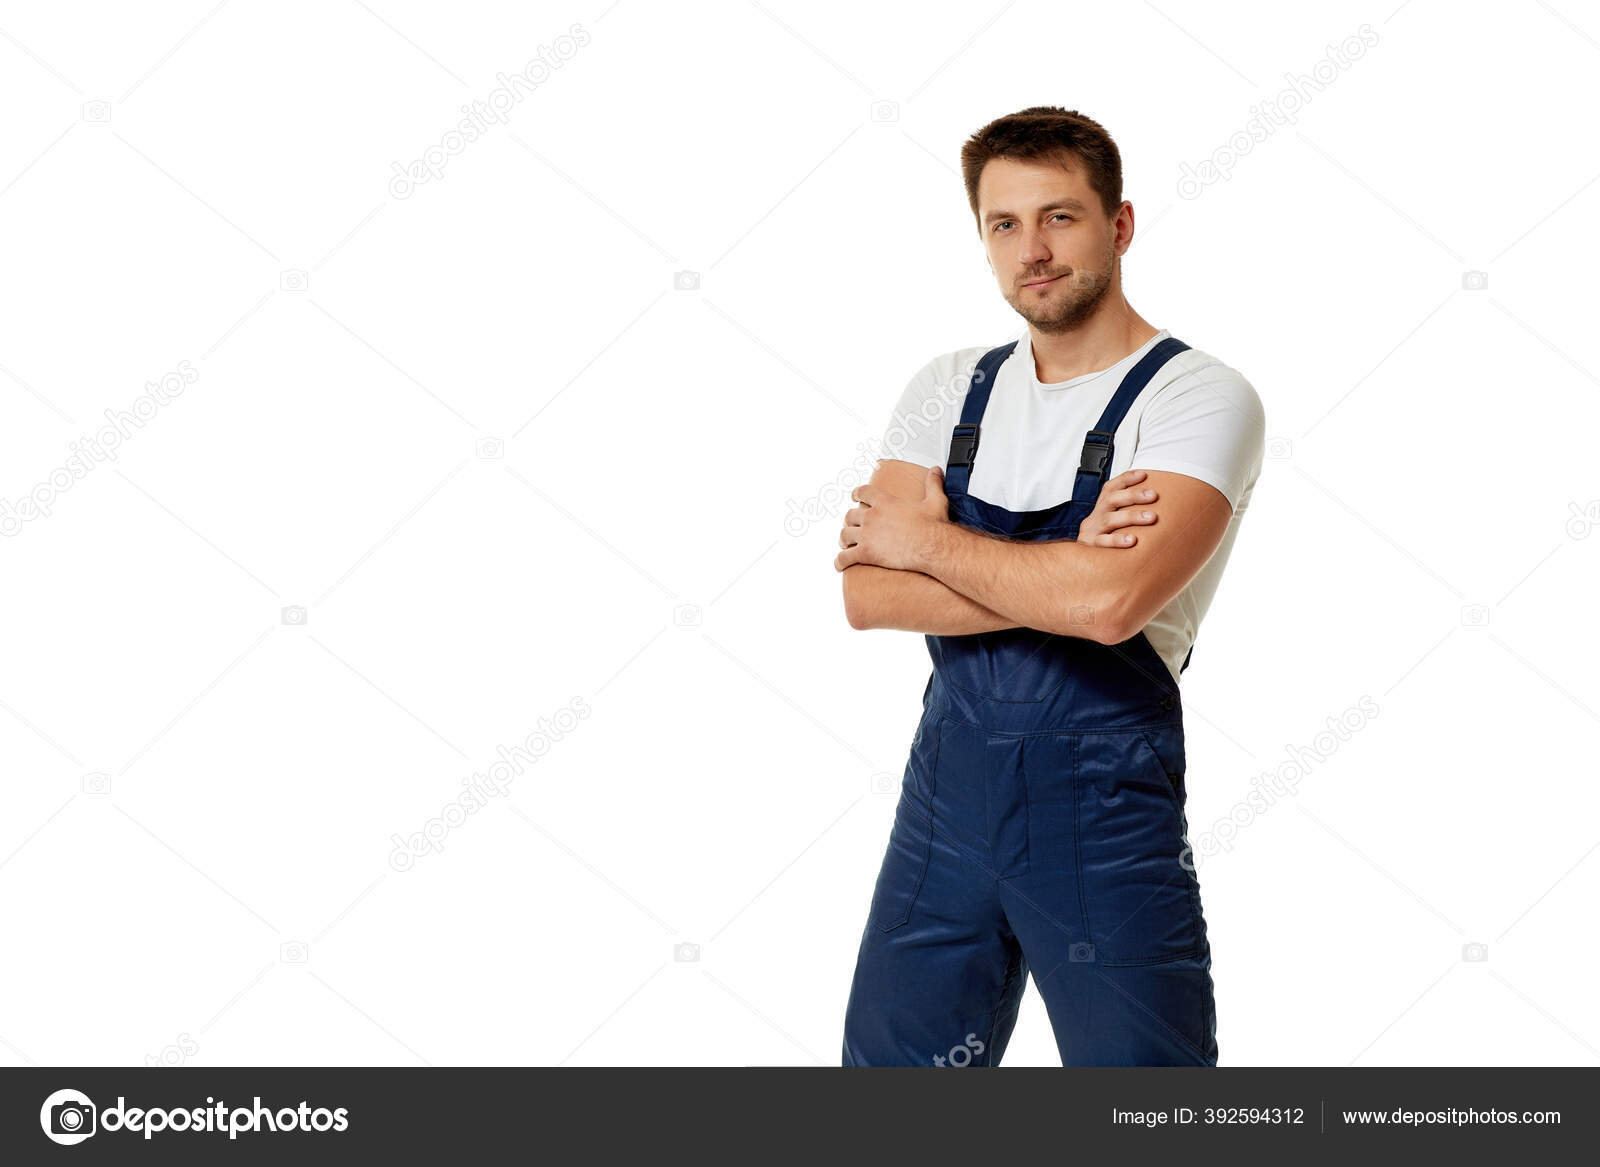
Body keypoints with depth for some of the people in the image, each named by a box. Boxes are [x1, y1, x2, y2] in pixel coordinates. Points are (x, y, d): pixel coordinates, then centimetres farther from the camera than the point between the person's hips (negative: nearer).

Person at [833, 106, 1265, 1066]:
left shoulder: (1202, 398, -9)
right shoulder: (950, 389, 7)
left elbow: (1110, 602, -25)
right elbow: (867, 597, -5)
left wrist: (928, 540, -11)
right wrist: (1062, 574, -16)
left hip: (1107, 818, -5)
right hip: (948, 788, 5)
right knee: (890, 1058, 15)